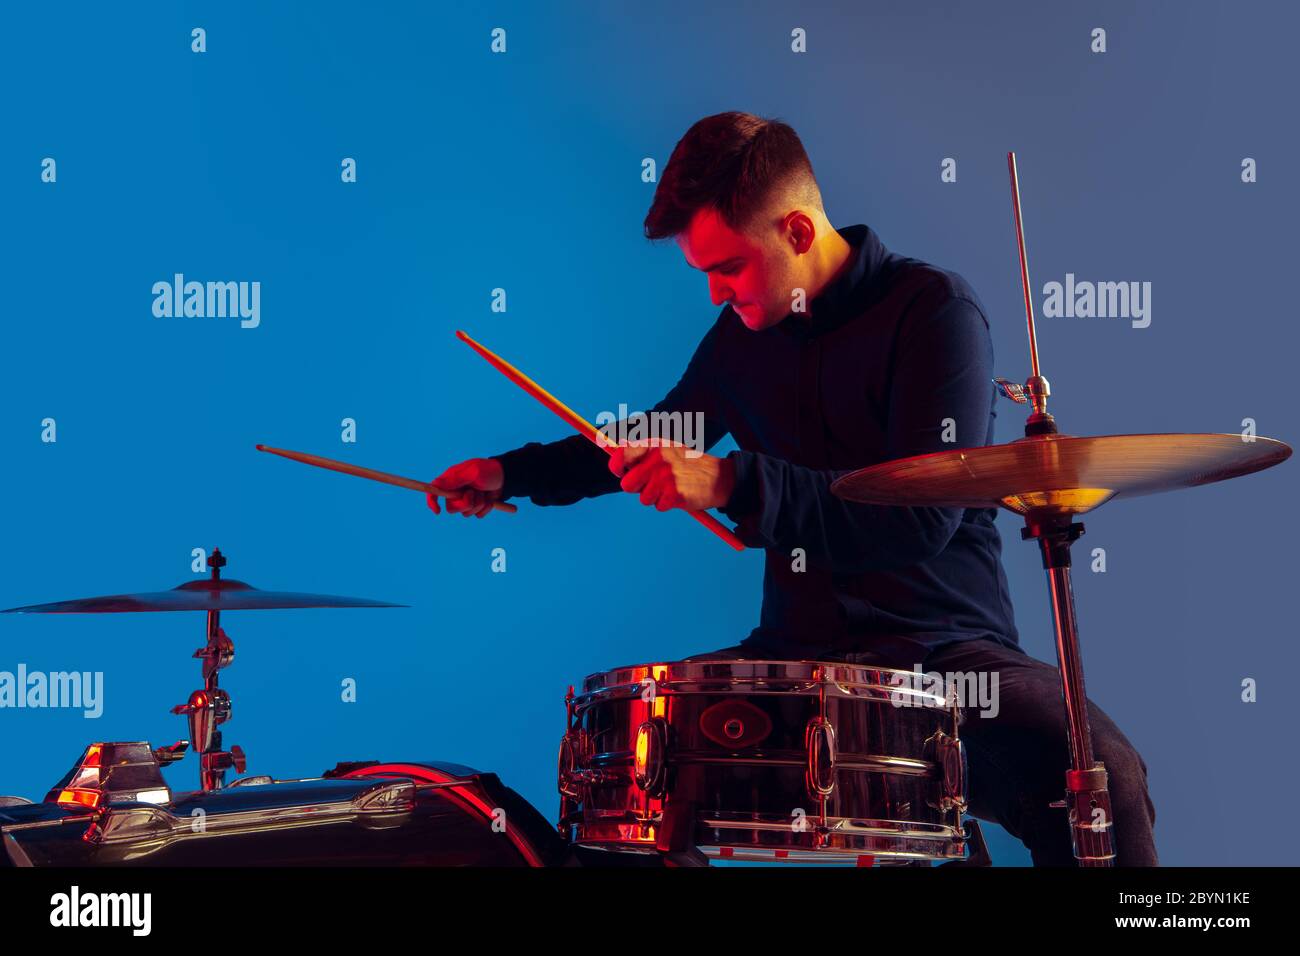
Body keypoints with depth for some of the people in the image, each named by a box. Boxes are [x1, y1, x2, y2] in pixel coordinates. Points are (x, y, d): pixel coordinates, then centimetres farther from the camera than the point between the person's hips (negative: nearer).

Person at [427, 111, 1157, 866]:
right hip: (795, 654, 6)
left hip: (944, 647, -6)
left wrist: (733, 483, -31)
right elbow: (658, 442, 28)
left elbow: (926, 515, -23)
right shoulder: (744, 334, 10)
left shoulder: (933, 311, -10)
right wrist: (513, 474, 18)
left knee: (1101, 773, -33)